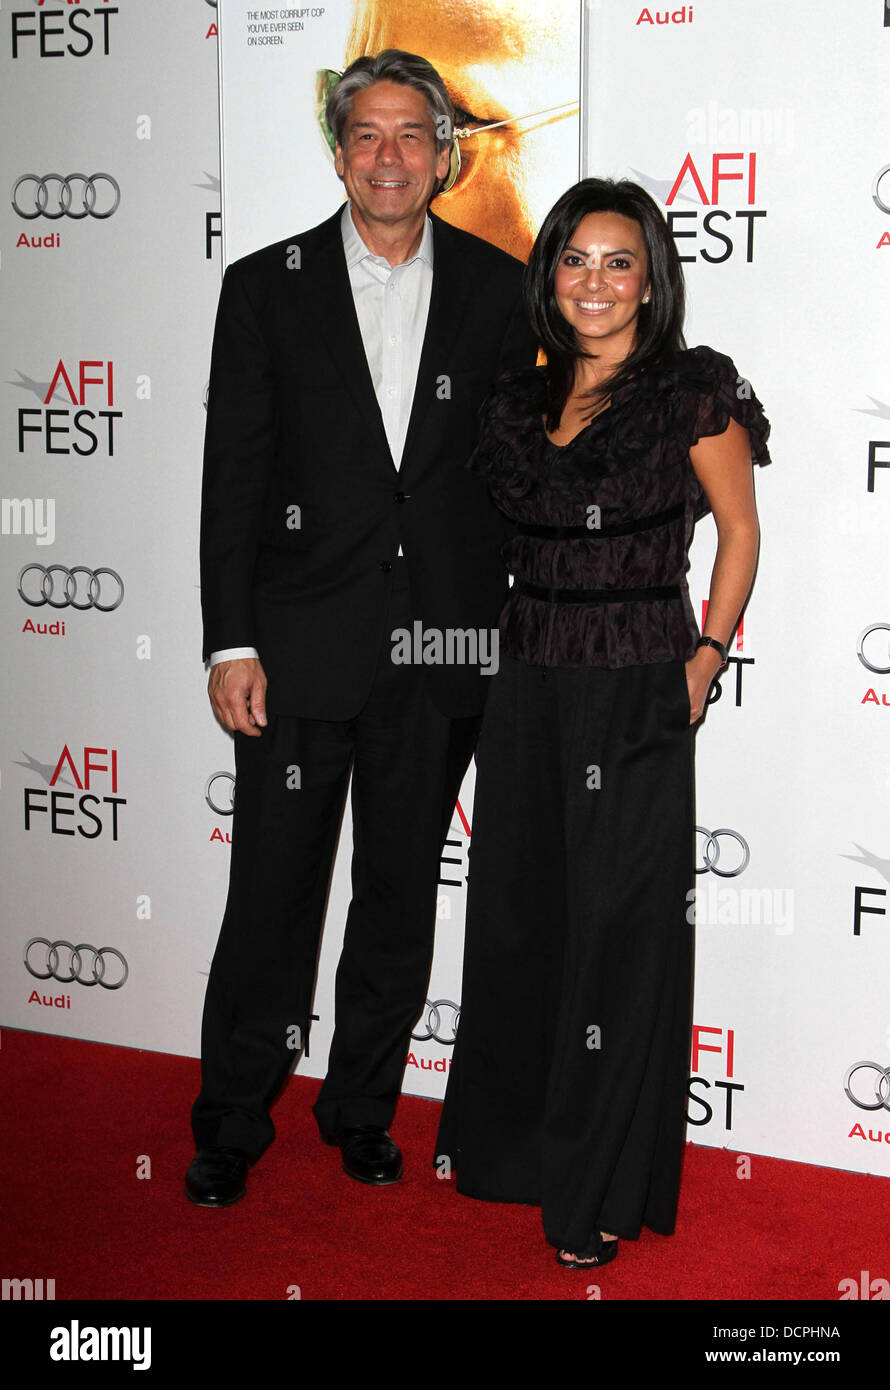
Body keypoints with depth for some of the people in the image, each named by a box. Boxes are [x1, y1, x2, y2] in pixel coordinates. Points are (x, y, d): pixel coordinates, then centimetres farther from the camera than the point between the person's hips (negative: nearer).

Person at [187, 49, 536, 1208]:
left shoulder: (497, 289, 5)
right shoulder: (266, 287, 1)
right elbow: (232, 474, -2)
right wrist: (231, 643, -7)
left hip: (445, 649, 2)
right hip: (302, 645, -1)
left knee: (402, 894, 13)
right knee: (271, 896, 4)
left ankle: (363, 1105, 30)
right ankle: (233, 1122, 22)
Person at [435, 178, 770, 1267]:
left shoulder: (693, 392, -5)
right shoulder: (522, 399, 10)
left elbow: (739, 529, 1)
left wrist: (709, 653, -8)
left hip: (638, 696, -5)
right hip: (526, 686, 5)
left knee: (619, 928, 2)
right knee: (516, 912, 14)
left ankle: (602, 1188, 17)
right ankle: (507, 1133, 35)